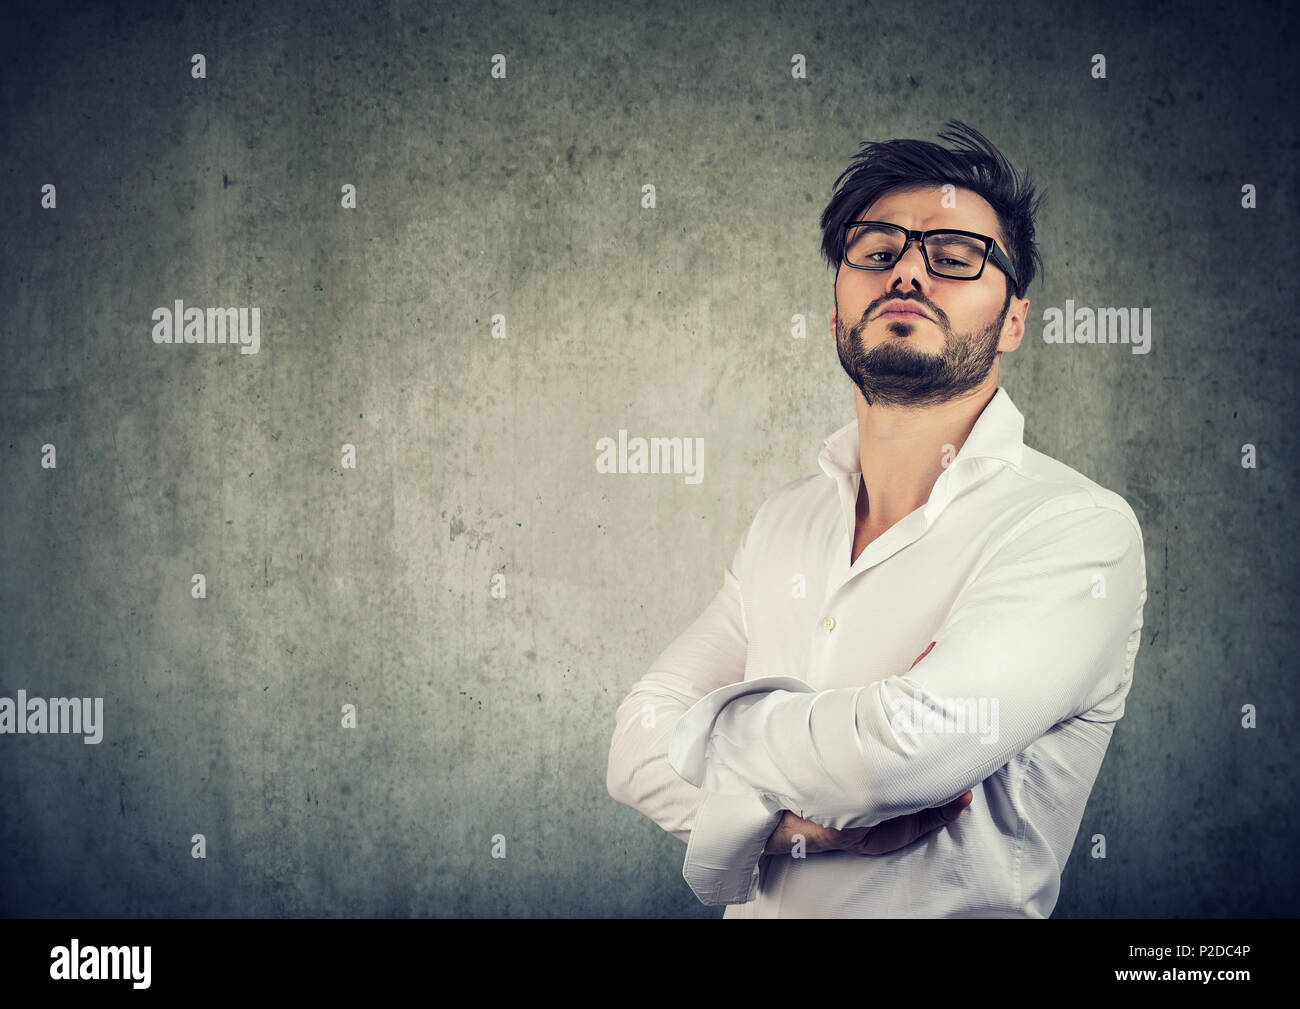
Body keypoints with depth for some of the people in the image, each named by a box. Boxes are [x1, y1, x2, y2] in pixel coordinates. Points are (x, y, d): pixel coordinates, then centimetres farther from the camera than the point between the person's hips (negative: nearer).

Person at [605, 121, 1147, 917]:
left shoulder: (1076, 527, -15)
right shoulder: (787, 521, 4)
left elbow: (903, 752, -27)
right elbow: (637, 747, 1)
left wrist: (711, 725, -10)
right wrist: (797, 814, -17)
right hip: (754, 912, 5)